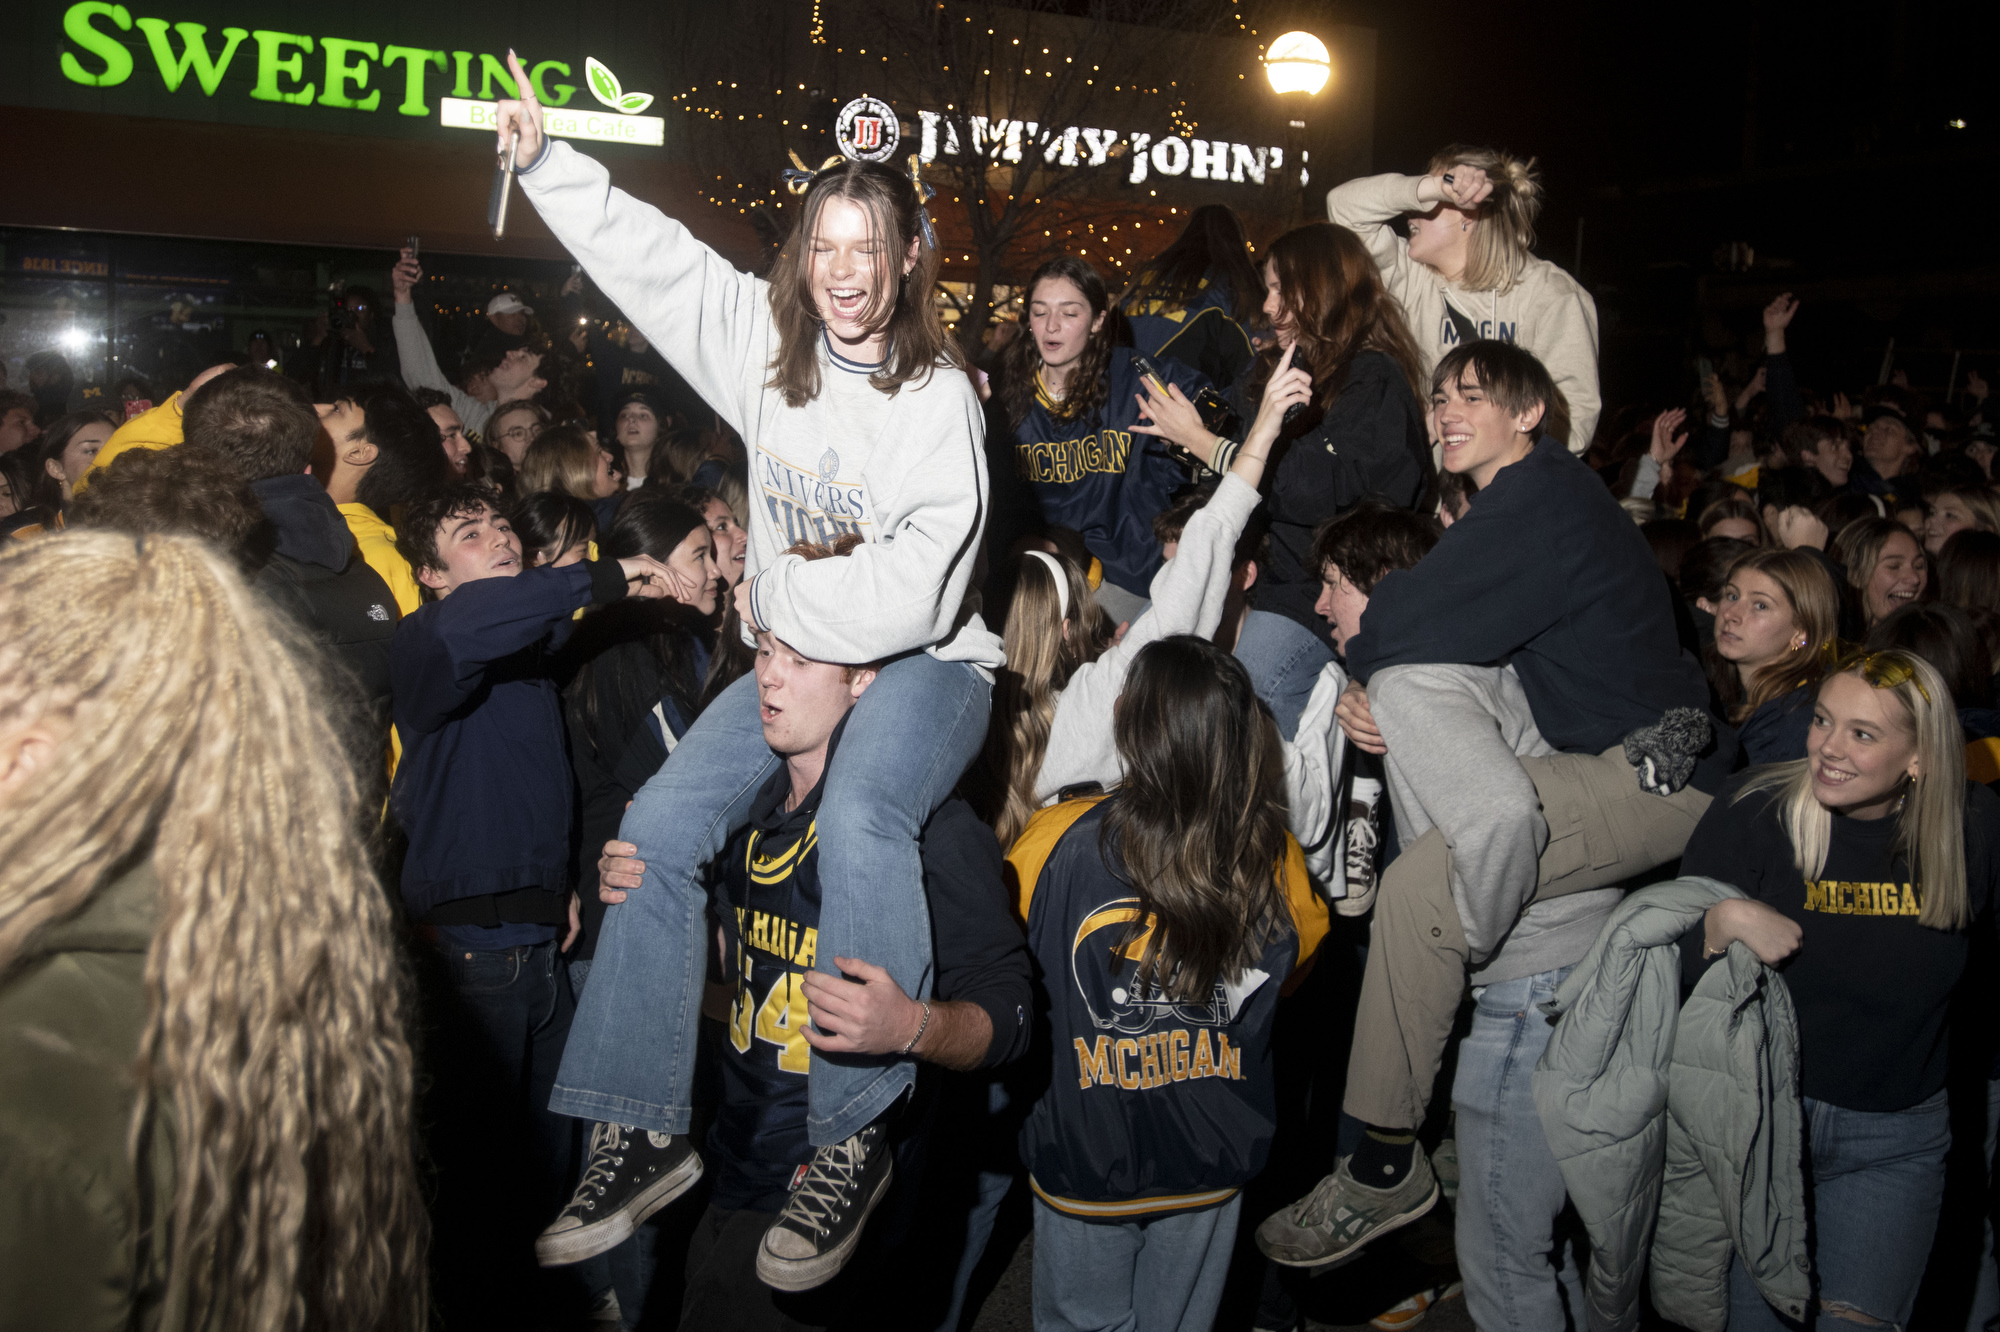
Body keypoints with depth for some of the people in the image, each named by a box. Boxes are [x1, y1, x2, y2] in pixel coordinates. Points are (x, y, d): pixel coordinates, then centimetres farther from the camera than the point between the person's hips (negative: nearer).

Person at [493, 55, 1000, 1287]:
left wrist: (776, 595, -11)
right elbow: (652, 253, 12)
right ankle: (650, 1132, -6)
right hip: (795, 651, 6)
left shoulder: (938, 397, -13)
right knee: (661, 824, -14)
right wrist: (547, 159, 7)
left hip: (925, 663, -5)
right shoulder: (771, 343, 4)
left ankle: (852, 1136, -25)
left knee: (860, 822, -36)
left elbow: (908, 595, -20)